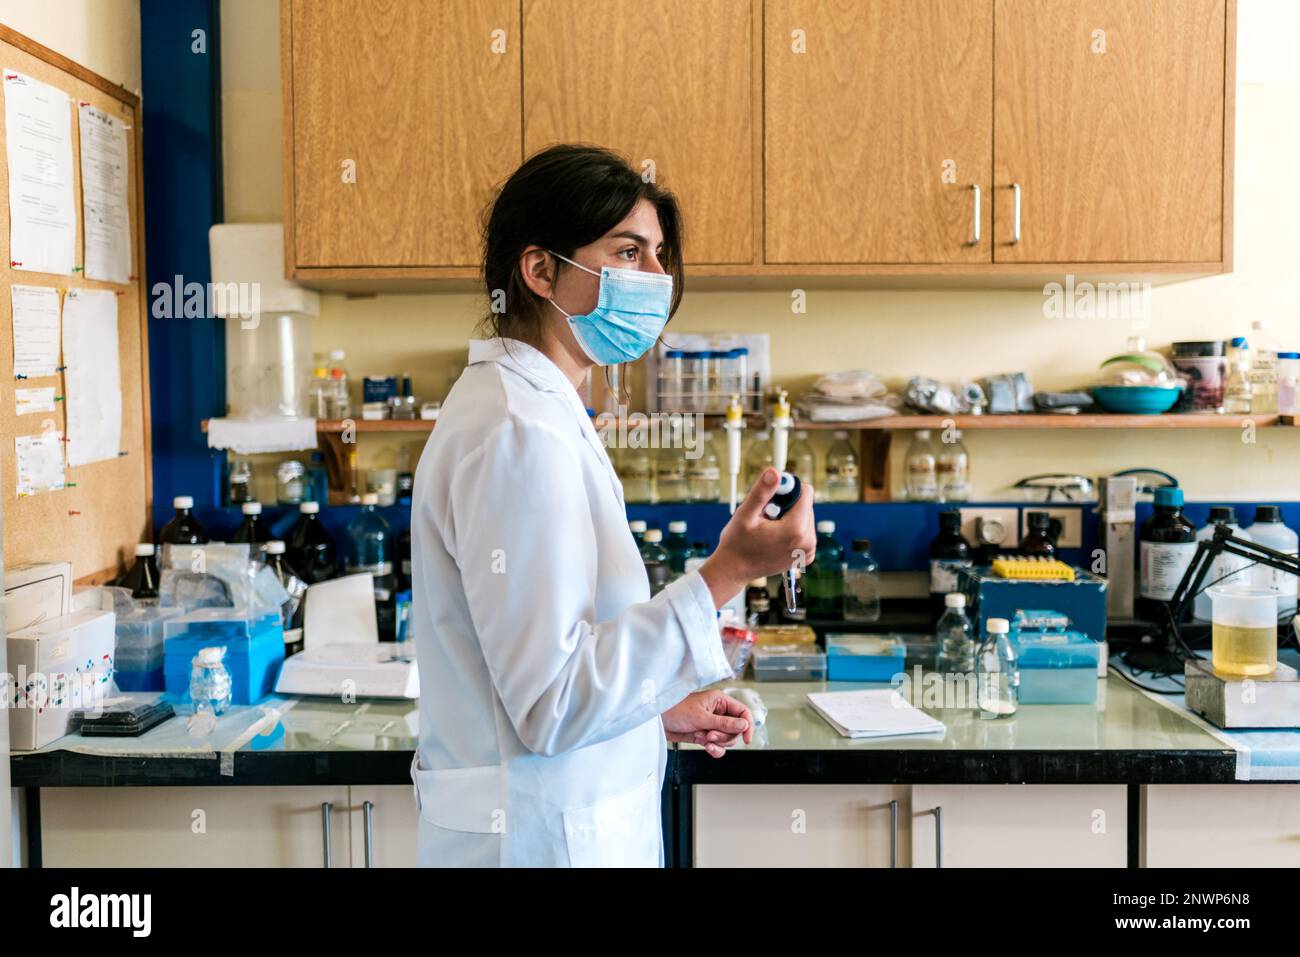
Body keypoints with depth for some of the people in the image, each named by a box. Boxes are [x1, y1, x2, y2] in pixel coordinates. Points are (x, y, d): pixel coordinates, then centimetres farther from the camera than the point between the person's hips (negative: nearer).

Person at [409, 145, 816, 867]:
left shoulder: (528, 408, 9)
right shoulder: (520, 434, -22)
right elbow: (551, 706, -24)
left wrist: (657, 711, 10)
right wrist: (725, 574, -28)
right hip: (543, 837, -9)